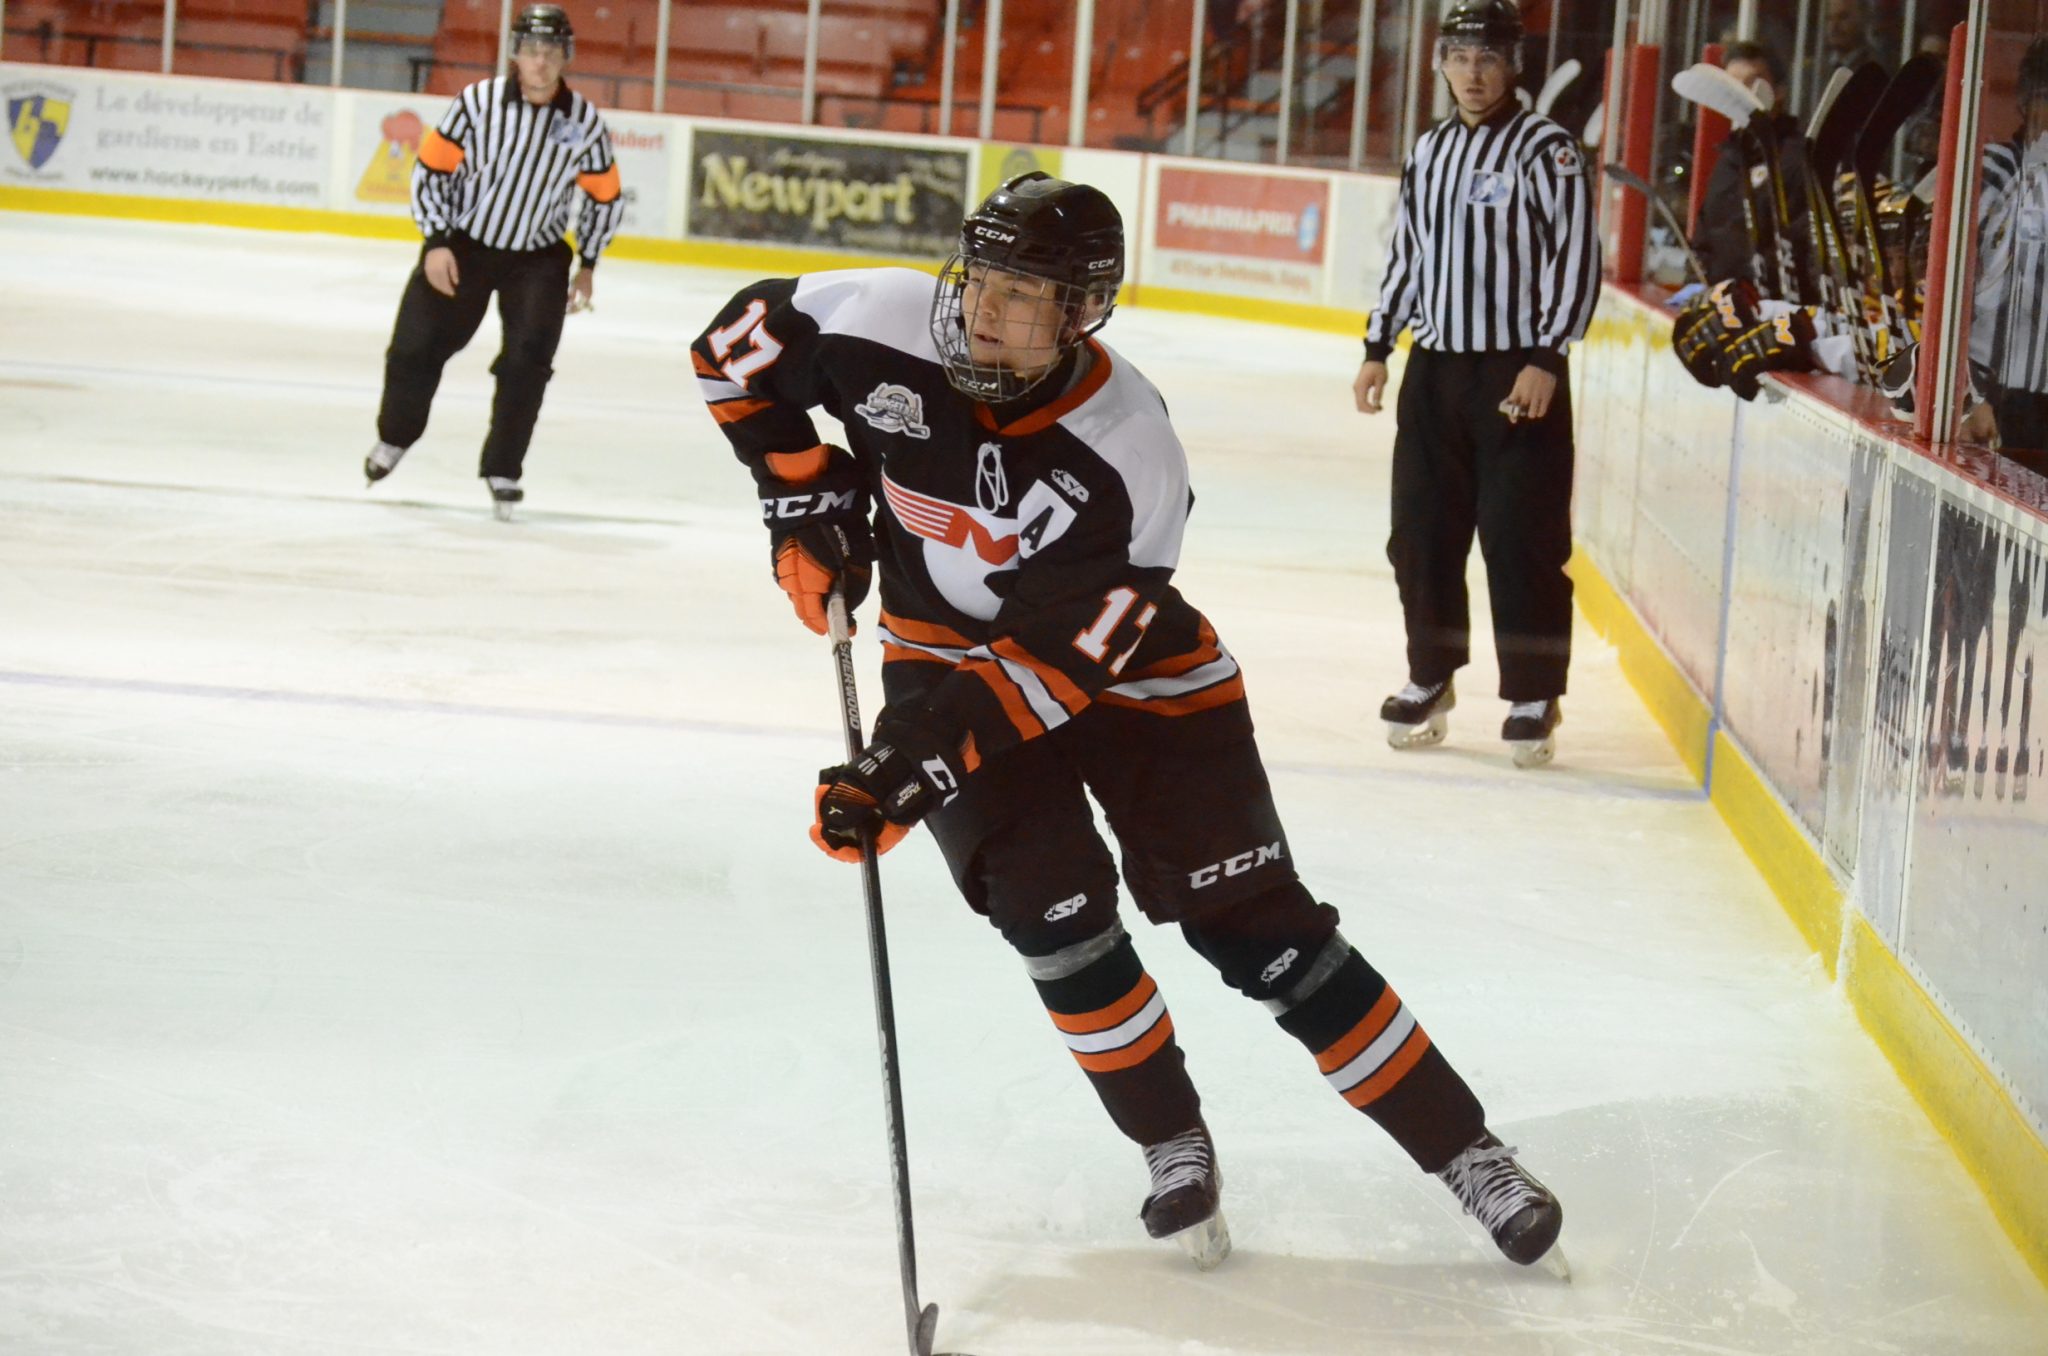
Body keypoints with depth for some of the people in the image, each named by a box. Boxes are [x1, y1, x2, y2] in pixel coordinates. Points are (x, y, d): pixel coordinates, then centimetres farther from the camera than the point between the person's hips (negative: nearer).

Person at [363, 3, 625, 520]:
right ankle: (394, 437, 30)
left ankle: (502, 471, 2)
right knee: (416, 346, 3)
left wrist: (588, 264, 6)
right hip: (462, 244, 0)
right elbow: (431, 168, -8)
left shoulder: (585, 122, -10)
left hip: (538, 259, 0)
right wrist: (436, 243, -13)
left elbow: (606, 197, 5)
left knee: (528, 359, -12)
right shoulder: (478, 102, -16)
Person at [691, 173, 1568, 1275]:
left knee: (1252, 919, -7)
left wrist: (910, 771, -37)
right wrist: (804, 494, -8)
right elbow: (739, 344, -5)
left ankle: (1463, 1151, 1)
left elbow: (1050, 665, -31)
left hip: (1120, 659, -2)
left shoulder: (1128, 461, -31)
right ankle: (1174, 1146, 3)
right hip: (947, 643, 3)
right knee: (1051, 903, -17)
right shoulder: (884, 330, -23)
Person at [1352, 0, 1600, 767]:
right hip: (1434, 368, 6)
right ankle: (1431, 678, 22)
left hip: (1519, 376, -6)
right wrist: (1378, 349, 16)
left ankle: (1533, 696, 1)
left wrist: (1546, 359, -17)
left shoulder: (1545, 149, -8)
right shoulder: (1430, 152, 12)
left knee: (1522, 541, -6)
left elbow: (1577, 258, -12)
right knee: (1422, 532, 9)